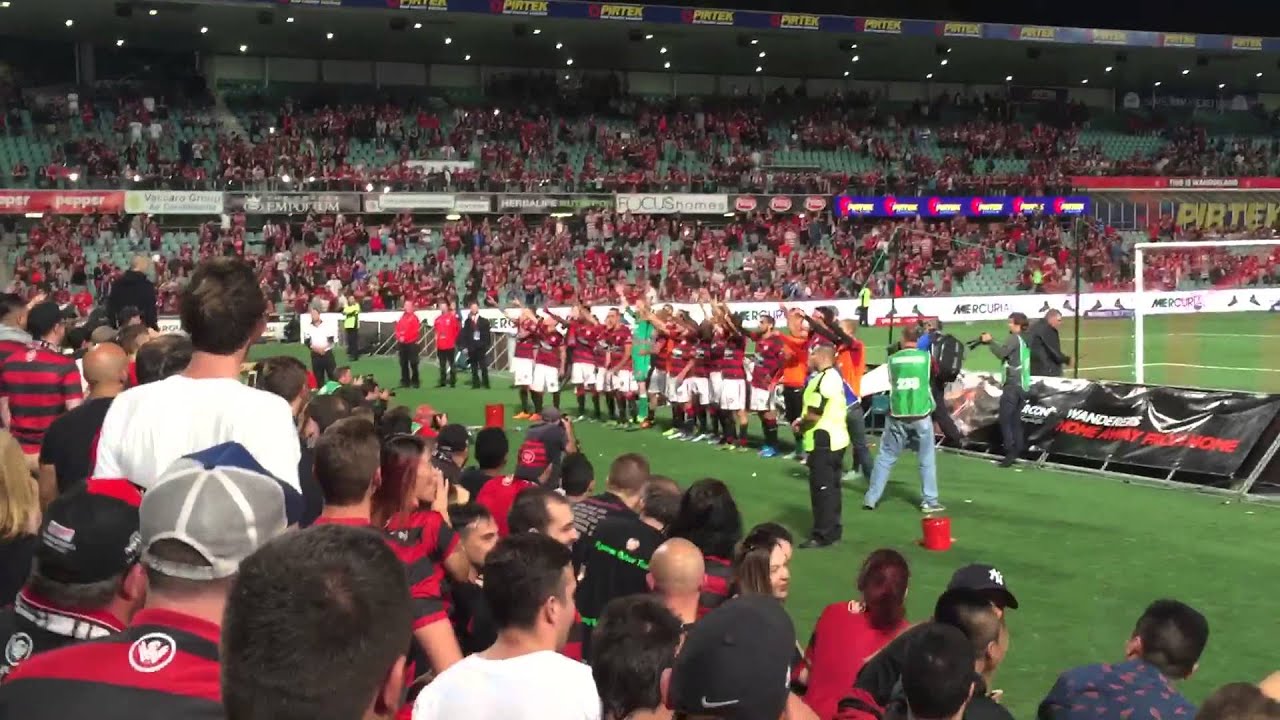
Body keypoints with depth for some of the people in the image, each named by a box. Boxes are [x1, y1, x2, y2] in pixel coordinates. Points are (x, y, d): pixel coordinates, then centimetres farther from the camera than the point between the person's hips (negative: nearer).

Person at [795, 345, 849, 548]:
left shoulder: (823, 379, -20)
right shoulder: (834, 376, 14)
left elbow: (814, 414, -23)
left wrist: (800, 425, -4)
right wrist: (803, 421, 12)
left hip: (823, 441, -10)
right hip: (835, 438, 10)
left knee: (821, 488, -5)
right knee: (830, 487, 16)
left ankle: (823, 535, -1)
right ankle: (832, 529, 24)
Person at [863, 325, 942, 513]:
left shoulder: (893, 359, 1)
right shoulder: (926, 357, -1)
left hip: (897, 415, 1)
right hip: (921, 415, -1)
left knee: (885, 457, 9)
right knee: (926, 459, 8)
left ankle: (871, 498, 11)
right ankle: (929, 501, 9)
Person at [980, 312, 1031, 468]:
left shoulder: (1014, 338, -10)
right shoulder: (1025, 339, 16)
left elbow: (1001, 353, -18)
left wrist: (989, 342, -8)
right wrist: (991, 342, 12)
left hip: (1013, 384, -9)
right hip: (1023, 385, 9)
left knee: (1005, 419, -9)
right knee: (1015, 420, 11)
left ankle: (1010, 453, -16)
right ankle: (1017, 452, 9)